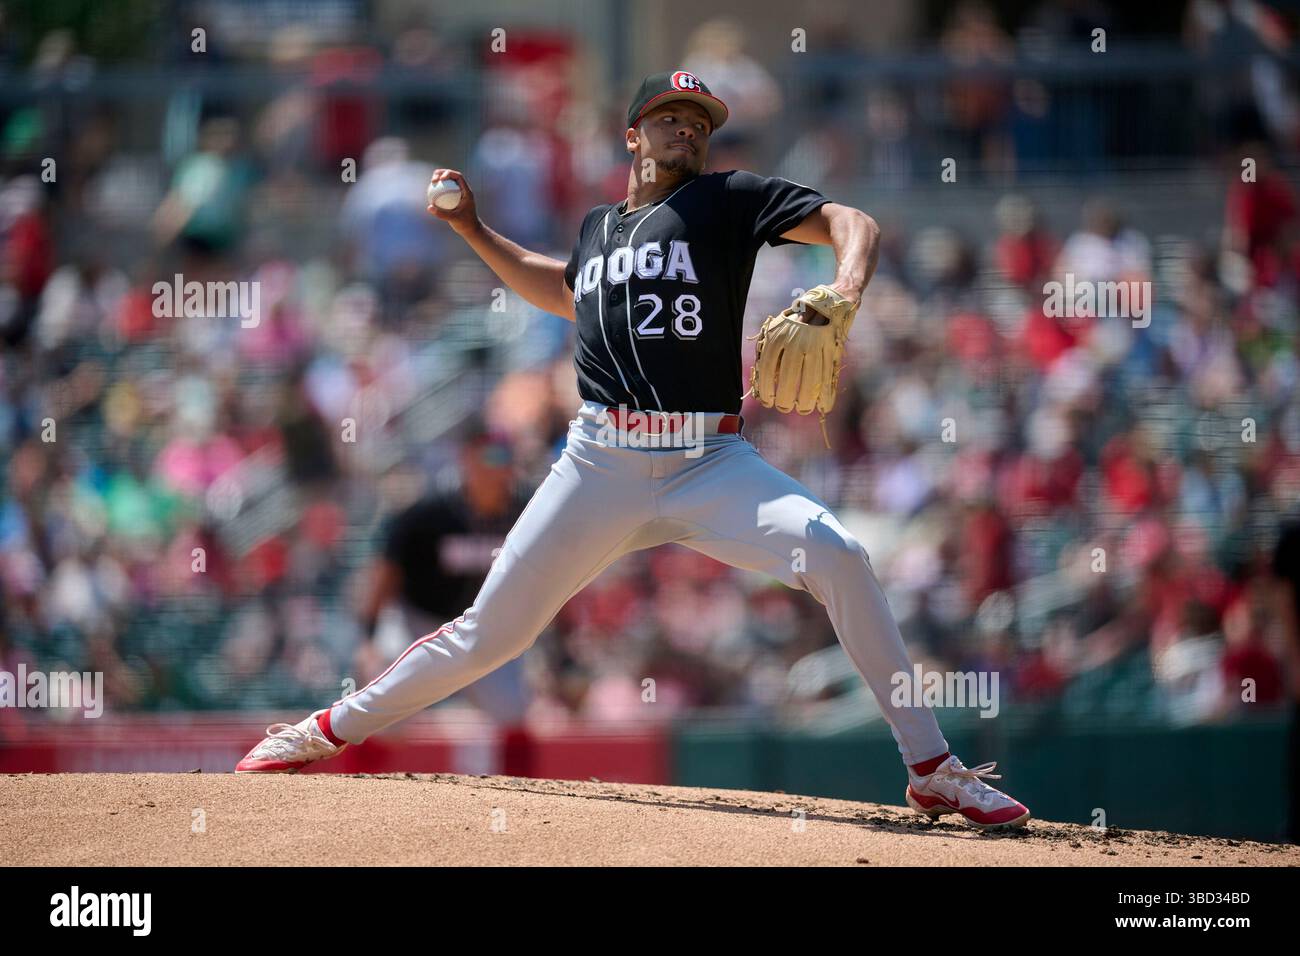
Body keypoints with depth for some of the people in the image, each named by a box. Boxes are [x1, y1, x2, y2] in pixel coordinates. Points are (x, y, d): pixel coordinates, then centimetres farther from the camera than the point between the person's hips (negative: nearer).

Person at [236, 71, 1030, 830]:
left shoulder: (727, 199, 5)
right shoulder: (599, 226, 18)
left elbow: (853, 224, -6)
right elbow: (565, 293, 41)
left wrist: (843, 295, -27)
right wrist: (472, 229, 32)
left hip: (711, 464, -3)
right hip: (602, 467, 3)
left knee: (836, 554, -27)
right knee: (489, 634, 2)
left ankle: (931, 769, -20)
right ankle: (332, 730, 23)